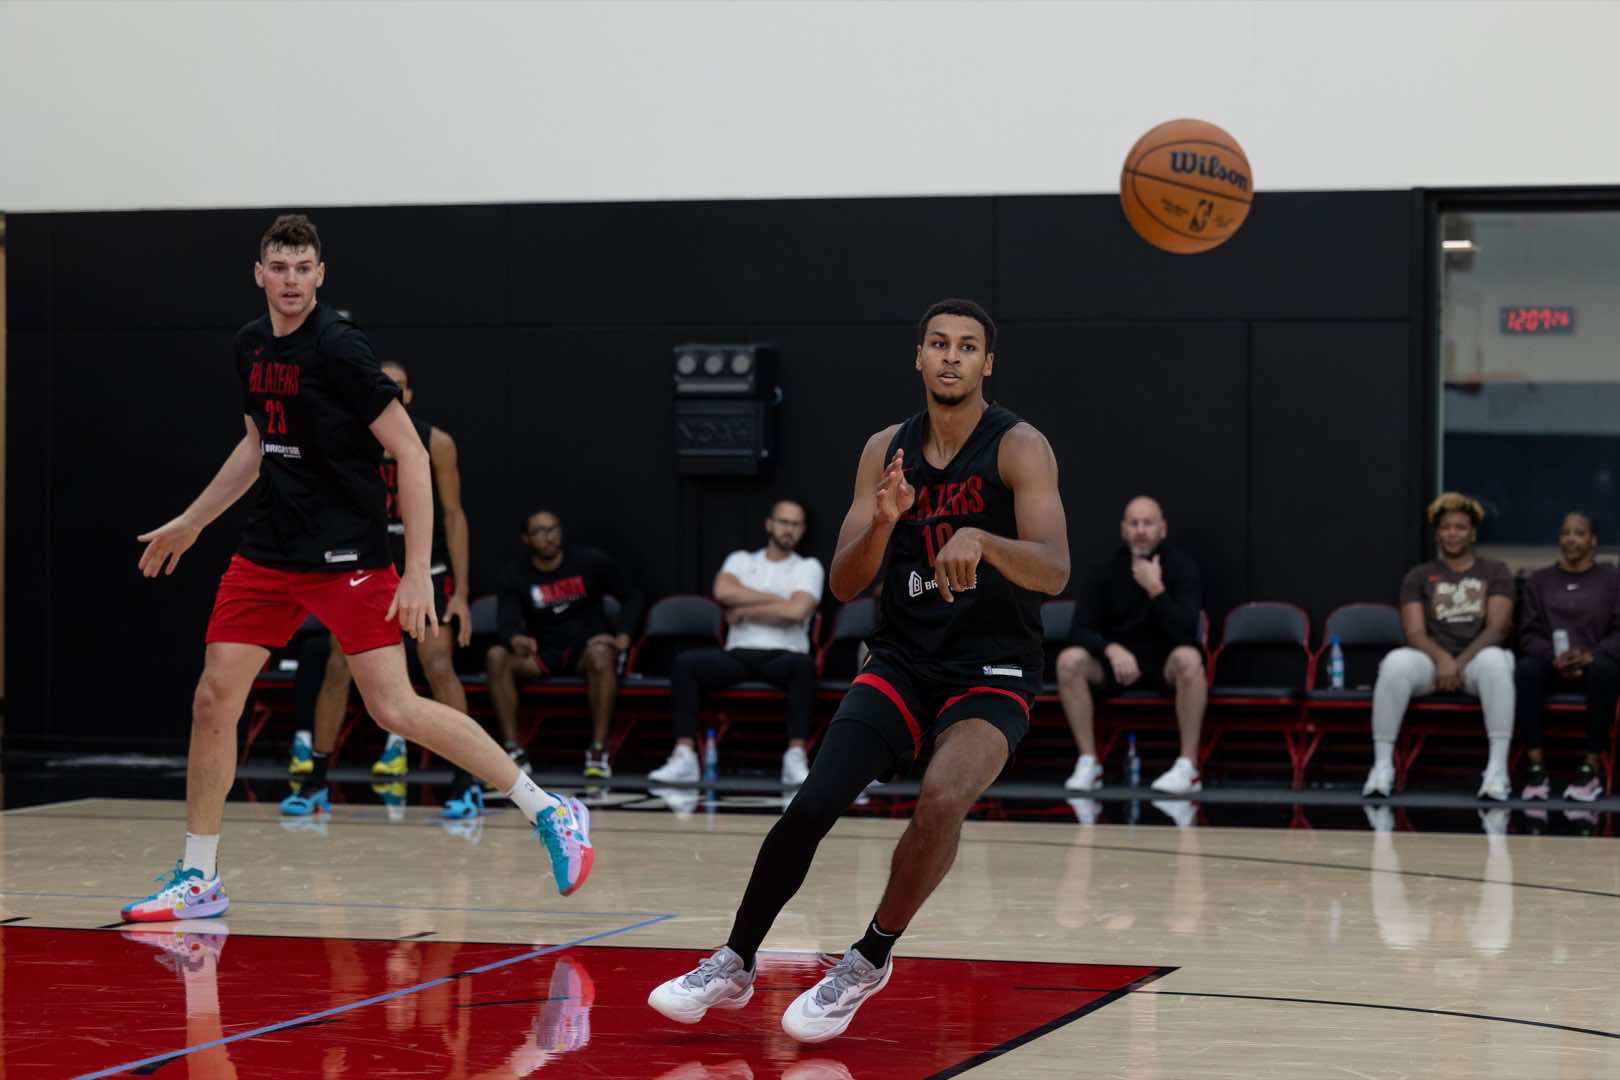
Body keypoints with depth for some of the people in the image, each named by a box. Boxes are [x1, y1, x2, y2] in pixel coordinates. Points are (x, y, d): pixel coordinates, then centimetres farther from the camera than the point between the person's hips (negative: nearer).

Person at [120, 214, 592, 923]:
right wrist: (189, 523, 30)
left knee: (395, 710, -13)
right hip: (267, 554, 7)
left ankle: (550, 813, -3)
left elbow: (410, 453, -16)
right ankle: (198, 879, 14)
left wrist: (417, 572, -20)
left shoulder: (337, 347, -15)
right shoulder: (251, 345, 8)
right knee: (212, 700, 2)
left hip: (347, 557, -7)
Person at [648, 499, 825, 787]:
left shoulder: (809, 567, 10)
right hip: (738, 655, 2)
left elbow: (794, 612, -9)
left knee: (803, 664, -38)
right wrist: (777, 599, -4)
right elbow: (723, 592, -6)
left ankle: (796, 759, -40)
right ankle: (685, 757, -30)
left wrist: (743, 612, -2)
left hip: (782, 657, -2)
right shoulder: (741, 560, 17)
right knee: (686, 662, -26)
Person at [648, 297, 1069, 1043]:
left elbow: (1054, 572, -24)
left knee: (942, 802, -29)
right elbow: (844, 585, -1)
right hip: (902, 661, 4)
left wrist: (979, 538, -42)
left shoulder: (1019, 448, -11)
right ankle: (733, 966, 7)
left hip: (992, 672, -4)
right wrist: (881, 523, -21)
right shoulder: (887, 450, 2)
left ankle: (870, 961, -7)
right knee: (813, 804, -11)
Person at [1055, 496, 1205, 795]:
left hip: (1165, 663, -2)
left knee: (1188, 658, -37)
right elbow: (1081, 630, -9)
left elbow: (1185, 633, -20)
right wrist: (1112, 649, -28)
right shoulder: (1106, 571, -3)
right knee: (1069, 660, -26)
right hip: (1116, 662, 2)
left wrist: (1155, 589, -28)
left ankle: (1188, 767, -30)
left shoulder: (1181, 566, -10)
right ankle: (1088, 763, -20)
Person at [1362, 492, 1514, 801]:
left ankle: (1498, 769, -39)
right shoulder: (1419, 577, 13)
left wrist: (1461, 662, -17)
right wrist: (1442, 659, -22)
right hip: (1430, 659, 1)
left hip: (1476, 657, -1)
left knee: (1495, 661, -38)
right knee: (1395, 663, -33)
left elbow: (1497, 628, -2)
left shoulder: (1494, 572, 12)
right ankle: (1382, 766, -31)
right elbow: (1414, 633, 0)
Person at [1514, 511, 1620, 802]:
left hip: (1595, 663, -2)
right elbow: (1529, 634, 7)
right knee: (1526, 669, -33)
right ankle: (1536, 766, -34)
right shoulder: (1539, 581, 16)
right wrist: (1554, 657, -14)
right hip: (1552, 666, 2)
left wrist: (1589, 655, -20)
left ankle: (1592, 769, -34)